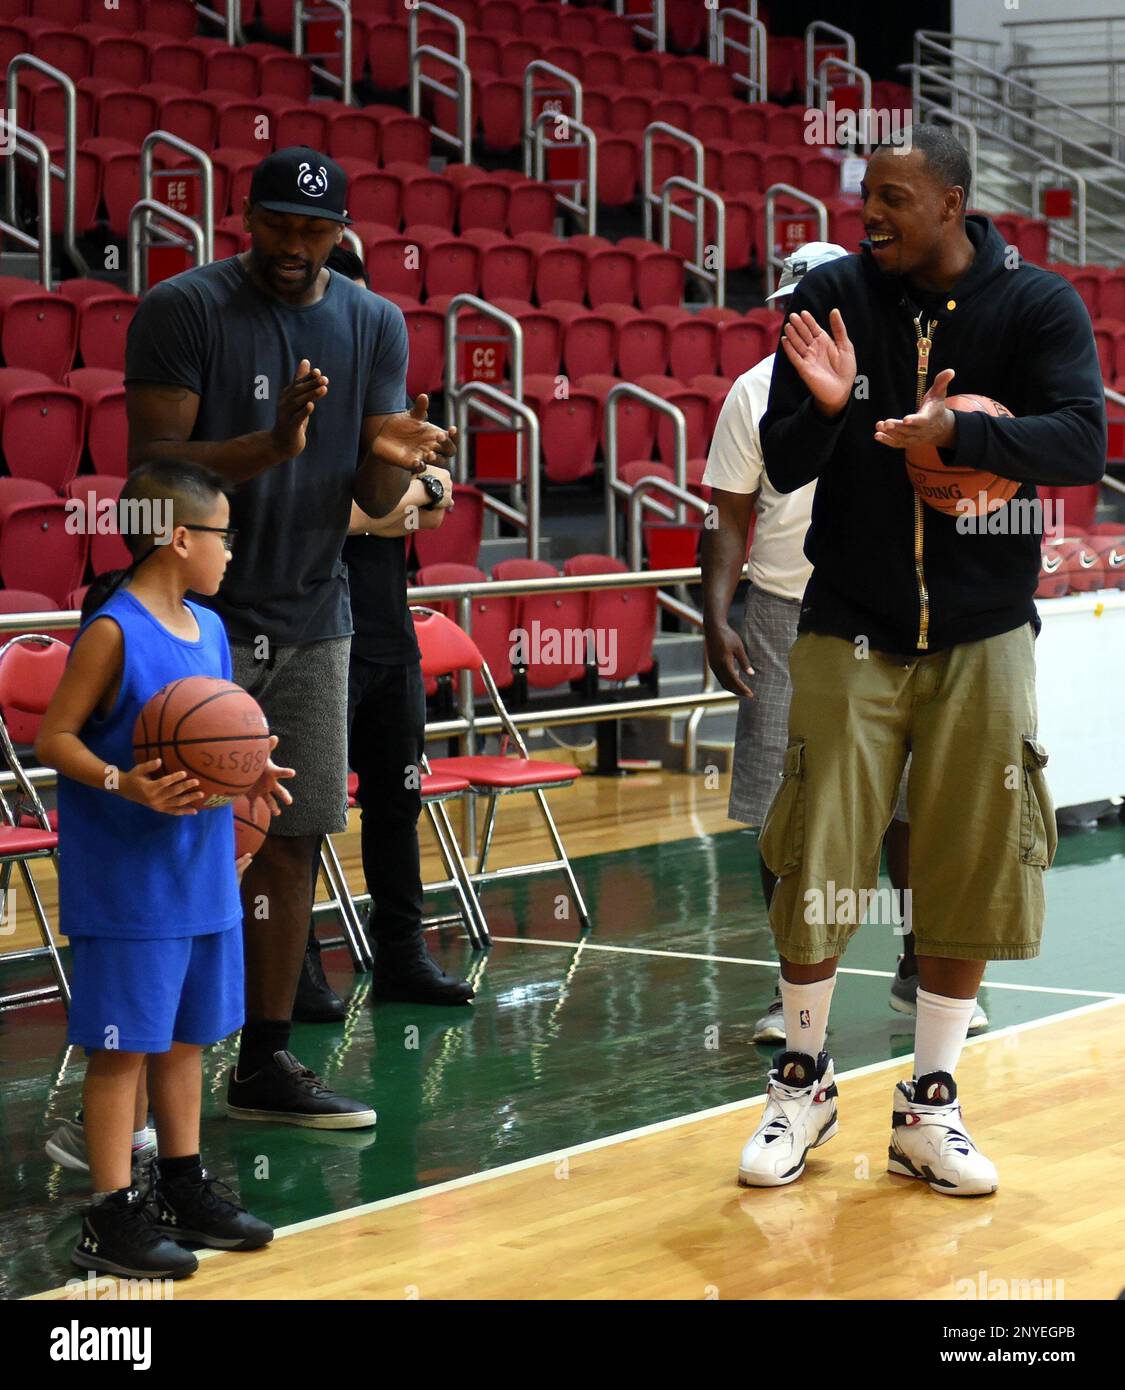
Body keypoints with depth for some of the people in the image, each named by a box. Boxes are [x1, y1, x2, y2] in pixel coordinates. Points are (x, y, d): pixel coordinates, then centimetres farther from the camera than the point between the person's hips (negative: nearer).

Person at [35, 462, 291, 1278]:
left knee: (187, 1035, 17)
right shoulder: (112, 632, -15)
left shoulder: (208, 629, 8)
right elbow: (55, 738, -15)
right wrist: (124, 784, -29)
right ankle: (112, 1217, 6)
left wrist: (250, 775, 1)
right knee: (123, 1045, -1)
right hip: (127, 881, -8)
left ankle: (184, 1187, 30)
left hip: (203, 872, 8)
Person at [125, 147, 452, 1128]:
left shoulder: (374, 324, 6)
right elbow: (152, 464, -16)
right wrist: (272, 446, -30)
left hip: (313, 616, 5)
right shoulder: (183, 310, -9)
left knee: (294, 836, 7)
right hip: (199, 615, -5)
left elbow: (373, 501, 6)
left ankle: (266, 1063, 16)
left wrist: (391, 459, -18)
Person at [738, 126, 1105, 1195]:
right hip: (849, 633, 0)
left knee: (968, 878, 4)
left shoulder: (1037, 305, -5)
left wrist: (956, 433, -31)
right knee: (814, 873, 0)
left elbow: (1081, 444, -17)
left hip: (981, 639, 0)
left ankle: (929, 1107, 18)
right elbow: (782, 469, -3)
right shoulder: (832, 297, -2)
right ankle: (803, 1083, 20)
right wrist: (825, 406, -24)